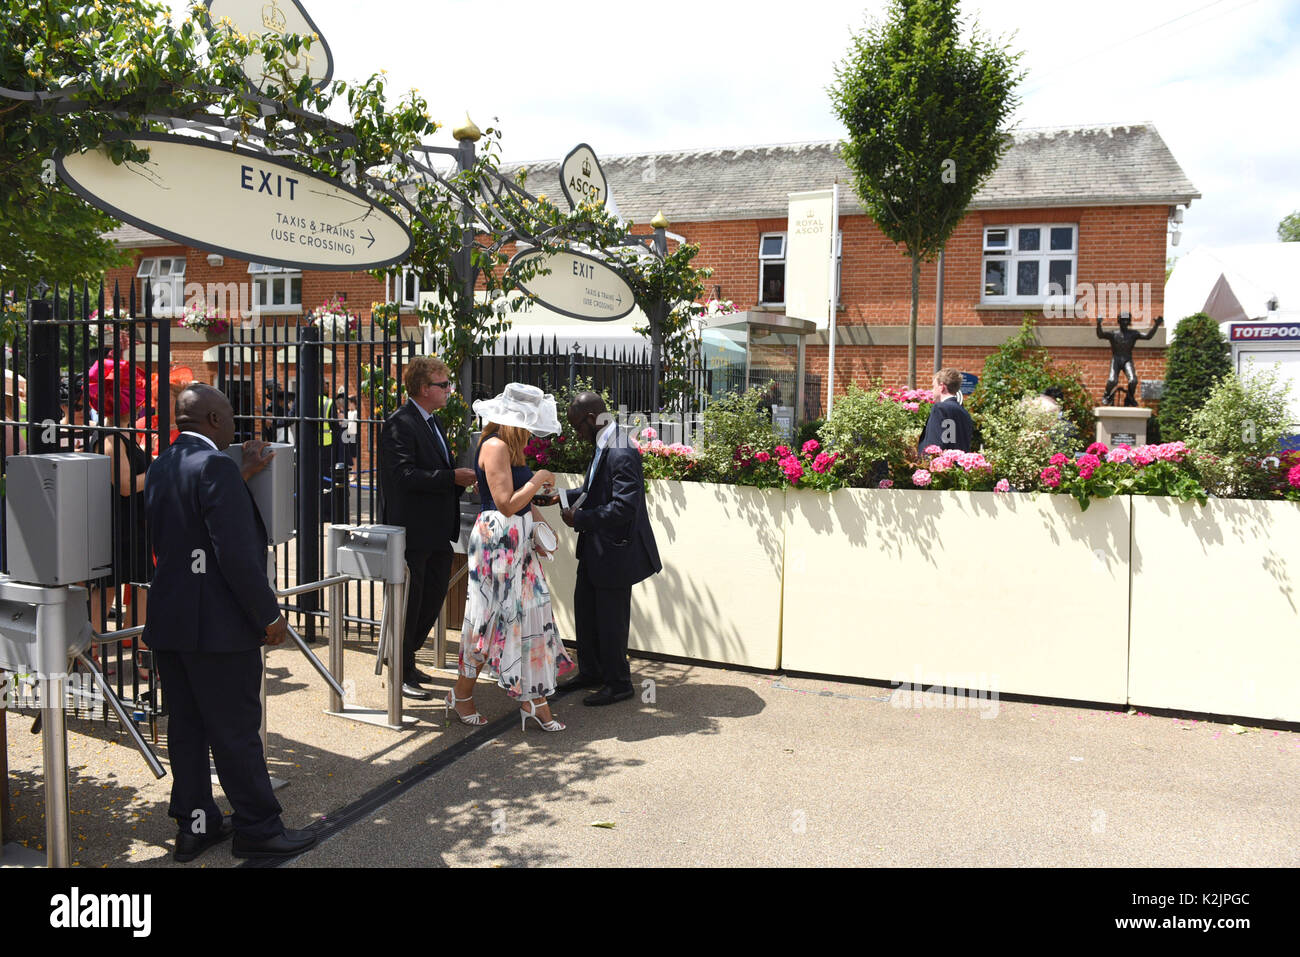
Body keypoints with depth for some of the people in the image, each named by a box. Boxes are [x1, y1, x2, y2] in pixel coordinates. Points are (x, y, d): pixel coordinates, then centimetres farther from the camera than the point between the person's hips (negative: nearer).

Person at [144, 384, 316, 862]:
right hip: (217, 624, -9)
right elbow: (237, 554, -23)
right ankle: (258, 829, 13)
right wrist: (269, 615, -15)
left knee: (186, 728, 15)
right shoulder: (216, 466, -19)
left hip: (168, 620, 9)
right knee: (236, 732, 2)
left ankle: (194, 824, 26)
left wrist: (244, 476, 16)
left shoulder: (161, 467, 9)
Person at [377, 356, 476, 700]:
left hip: (436, 532, 9)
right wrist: (453, 477, -25)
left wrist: (463, 478, 4)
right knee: (409, 604, 2)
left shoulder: (432, 422, 16)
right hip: (412, 531, -9)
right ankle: (400, 673, 17)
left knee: (435, 595, 17)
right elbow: (404, 475, -25)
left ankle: (405, 660, 33)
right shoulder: (400, 424, -15)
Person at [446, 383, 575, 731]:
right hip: (498, 541, -9)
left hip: (518, 542, 9)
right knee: (491, 617, 2)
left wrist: (539, 523, 3)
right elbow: (506, 504, -21)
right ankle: (462, 694, 20)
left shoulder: (510, 445, 14)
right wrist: (538, 480, -10)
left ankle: (534, 700, 14)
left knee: (530, 613, 7)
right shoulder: (495, 446, -16)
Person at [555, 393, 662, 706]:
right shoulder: (604, 446, 8)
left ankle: (618, 684, 20)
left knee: (610, 617, 3)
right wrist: (563, 496, 6)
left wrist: (580, 519, -21)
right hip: (596, 549, 10)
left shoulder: (621, 453, -24)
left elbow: (623, 507, -29)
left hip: (616, 550, -10)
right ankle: (591, 672, 38)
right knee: (585, 607, 21)